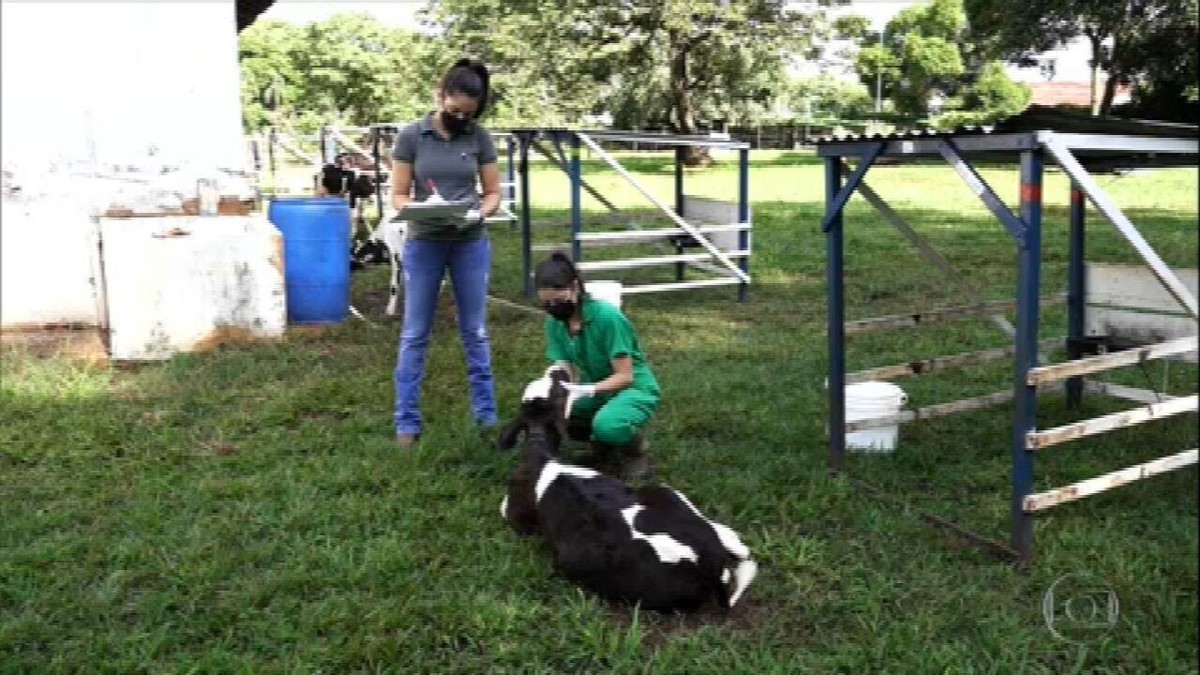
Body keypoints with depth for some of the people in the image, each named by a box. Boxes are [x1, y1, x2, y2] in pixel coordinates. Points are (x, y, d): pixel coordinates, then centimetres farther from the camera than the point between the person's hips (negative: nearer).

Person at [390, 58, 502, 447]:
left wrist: (478, 213, -18)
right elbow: (398, 196, -2)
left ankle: (486, 414, 20)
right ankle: (407, 422, 12)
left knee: (475, 332, 10)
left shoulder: (480, 138, -1)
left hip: (471, 244, 1)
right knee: (414, 335, 4)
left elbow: (493, 193, 3)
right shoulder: (411, 136, -4)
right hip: (423, 244, -1)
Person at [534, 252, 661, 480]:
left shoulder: (607, 316, -26)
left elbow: (625, 376, -24)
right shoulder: (555, 322, -6)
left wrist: (588, 390, -40)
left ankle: (636, 453, -2)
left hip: (634, 388, -6)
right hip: (594, 389, 6)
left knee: (607, 425, -39)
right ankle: (603, 447, 6)